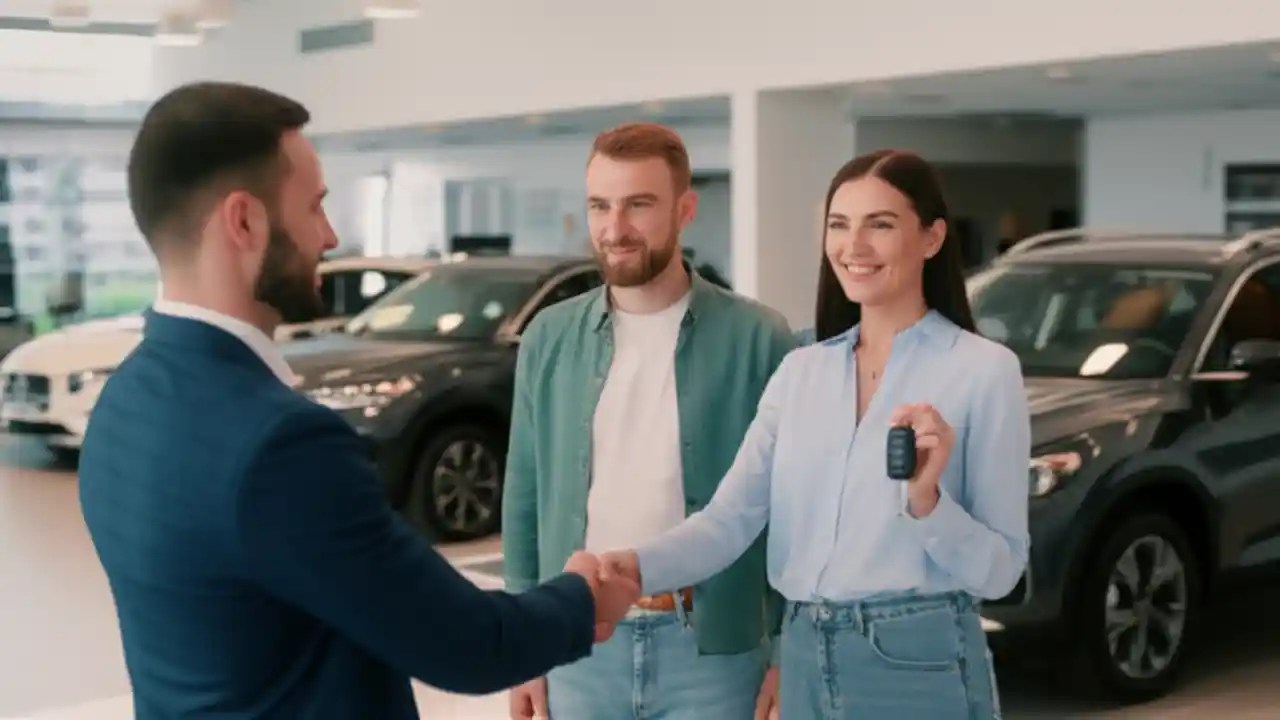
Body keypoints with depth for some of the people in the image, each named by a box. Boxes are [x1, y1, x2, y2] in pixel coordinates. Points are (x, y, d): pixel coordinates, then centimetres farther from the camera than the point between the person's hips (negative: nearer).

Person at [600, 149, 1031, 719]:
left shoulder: (984, 369, -7)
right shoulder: (800, 370, 7)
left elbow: (1001, 569, -6)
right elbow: (730, 517, -3)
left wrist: (926, 500, -23)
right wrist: (638, 565, -20)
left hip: (921, 666, -4)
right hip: (807, 664, 4)